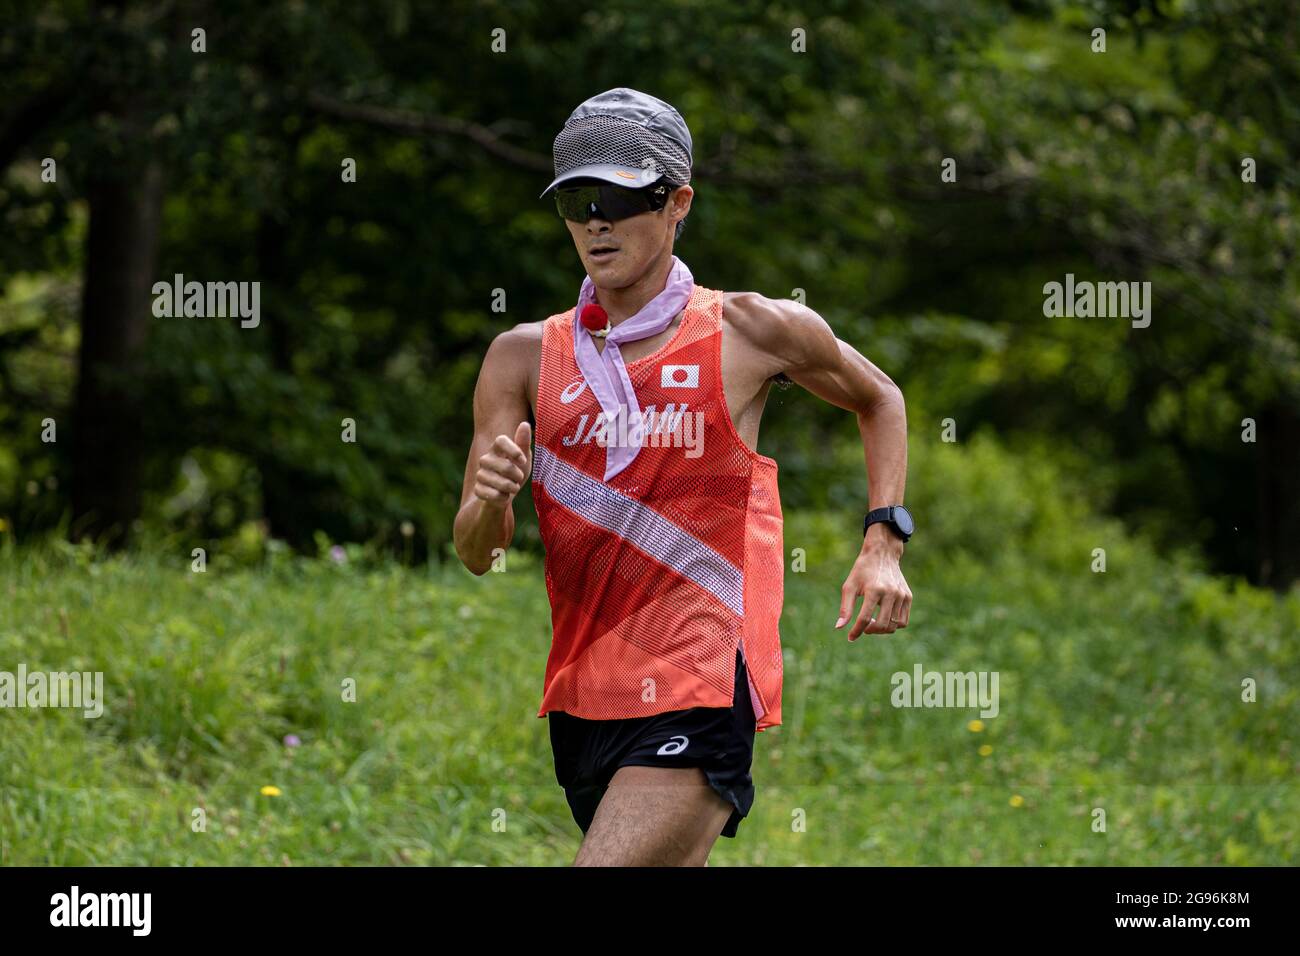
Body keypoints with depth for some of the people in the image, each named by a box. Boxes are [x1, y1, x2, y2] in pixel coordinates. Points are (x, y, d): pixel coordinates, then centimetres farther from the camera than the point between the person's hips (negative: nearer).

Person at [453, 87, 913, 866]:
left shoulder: (751, 331, -1)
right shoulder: (526, 356, 5)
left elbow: (878, 400, 19)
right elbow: (474, 555, 3)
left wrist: (884, 544, 6)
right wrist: (489, 501, -20)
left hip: (702, 703, -5)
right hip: (579, 705, 5)